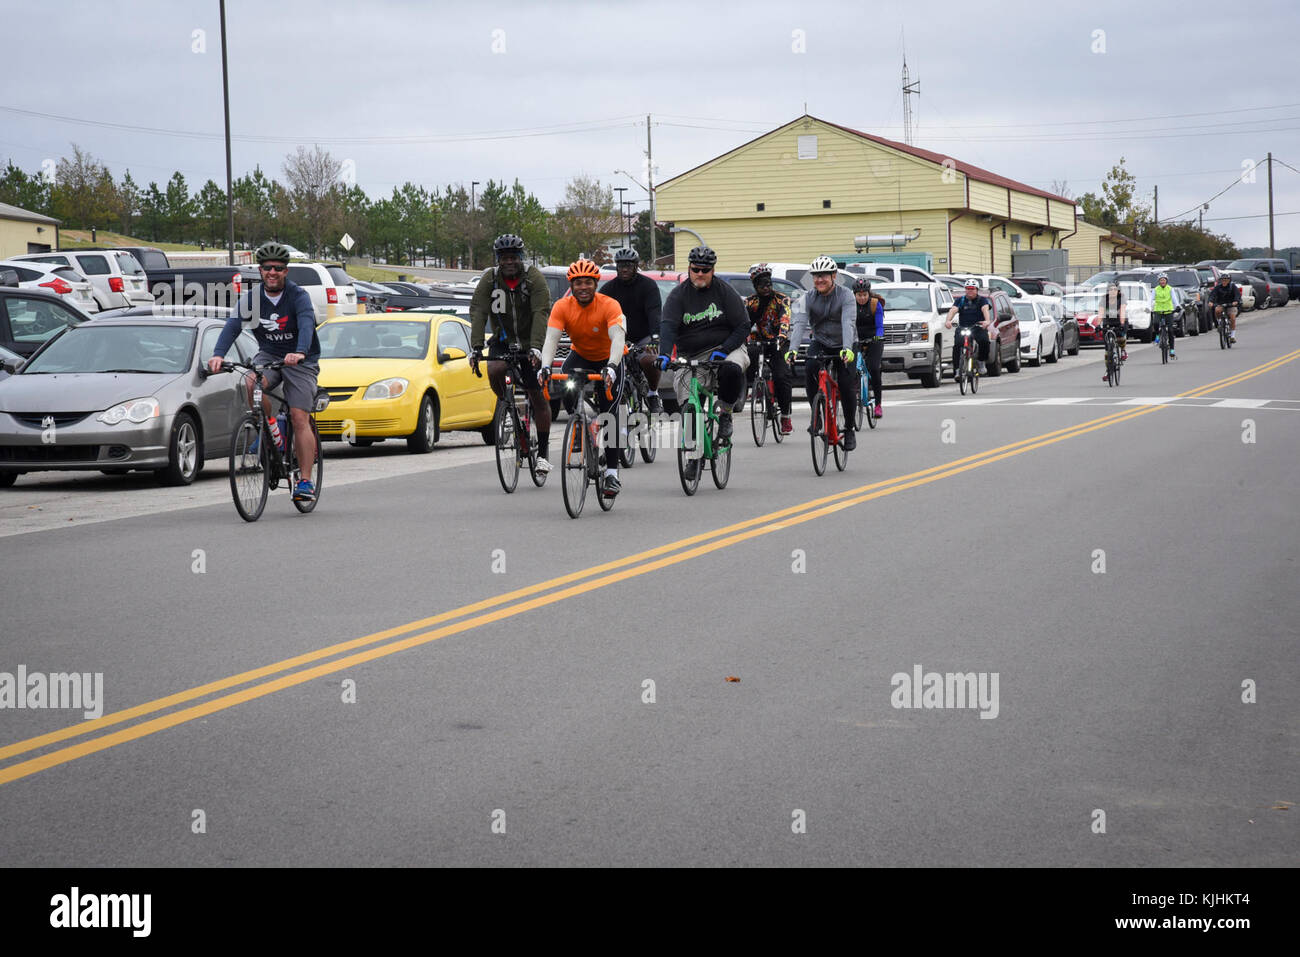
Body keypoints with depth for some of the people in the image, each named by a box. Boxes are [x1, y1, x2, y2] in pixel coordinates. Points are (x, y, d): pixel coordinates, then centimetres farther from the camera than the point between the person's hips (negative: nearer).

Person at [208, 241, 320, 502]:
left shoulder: (298, 296, -15)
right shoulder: (251, 299, -5)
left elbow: (307, 325, -32)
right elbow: (232, 325, -19)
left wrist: (299, 353, -53)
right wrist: (218, 354, -38)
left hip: (301, 360, -3)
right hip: (269, 354, 3)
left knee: (300, 418, -14)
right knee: (252, 384, -31)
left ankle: (306, 481, -9)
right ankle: (271, 429, -5)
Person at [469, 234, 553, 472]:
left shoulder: (535, 278, -17)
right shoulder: (489, 279, -10)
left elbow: (541, 314, -27)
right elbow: (478, 312, -18)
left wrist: (536, 348, -39)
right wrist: (476, 349, -30)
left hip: (532, 343, -2)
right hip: (503, 340, 2)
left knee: (539, 397, -4)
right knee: (494, 371, -29)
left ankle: (543, 453, 5)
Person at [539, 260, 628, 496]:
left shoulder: (609, 305, -26)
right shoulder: (562, 307, -19)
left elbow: (618, 338, -39)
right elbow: (551, 338, -29)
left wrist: (611, 367, -56)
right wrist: (545, 366, -48)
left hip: (609, 360, -2)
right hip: (580, 356, 2)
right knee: (569, 394, -29)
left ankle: (612, 473, -7)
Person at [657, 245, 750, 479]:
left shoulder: (725, 291, -3)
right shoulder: (678, 295, -1)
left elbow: (742, 326, -4)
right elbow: (668, 326, -15)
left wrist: (723, 351, -19)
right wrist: (664, 354, -33)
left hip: (724, 348, -2)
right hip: (689, 356, 2)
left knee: (732, 370, -36)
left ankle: (725, 415, -10)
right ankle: (693, 454, 10)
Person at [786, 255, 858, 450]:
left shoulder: (845, 296, -17)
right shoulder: (808, 297, -9)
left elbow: (848, 323, -30)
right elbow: (799, 323, -21)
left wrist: (847, 348, -47)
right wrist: (792, 349, -37)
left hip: (843, 346, -2)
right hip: (820, 342, 2)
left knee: (847, 387, -11)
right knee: (809, 368, -27)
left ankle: (849, 429, 9)